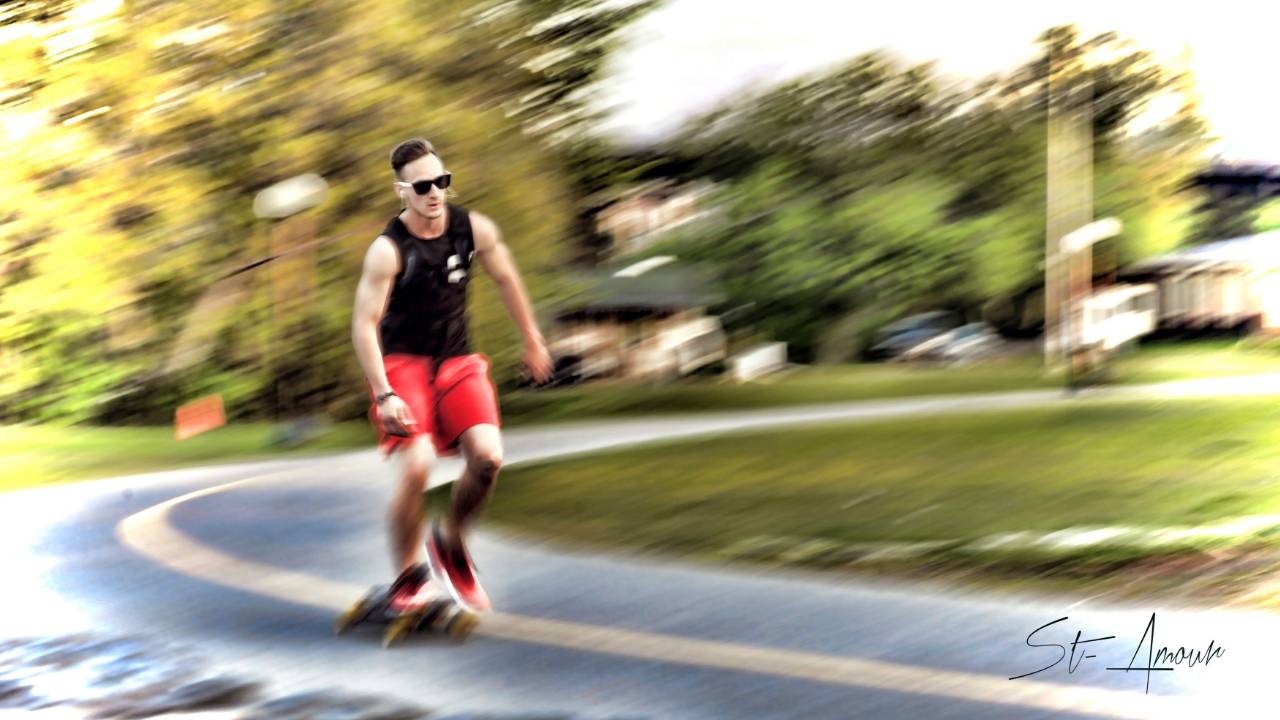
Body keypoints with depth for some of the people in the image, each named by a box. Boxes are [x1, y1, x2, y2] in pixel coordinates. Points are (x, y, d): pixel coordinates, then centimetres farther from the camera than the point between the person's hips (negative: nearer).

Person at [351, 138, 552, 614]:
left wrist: (533, 341, 21)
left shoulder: (475, 230, -5)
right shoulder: (388, 250, -17)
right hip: (403, 364, -4)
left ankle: (452, 546, 9)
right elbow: (364, 325, -18)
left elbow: (506, 280, 14)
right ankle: (407, 579, -4)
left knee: (488, 456, -18)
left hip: (458, 361, 4)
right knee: (416, 466, -24)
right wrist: (384, 396, -25)